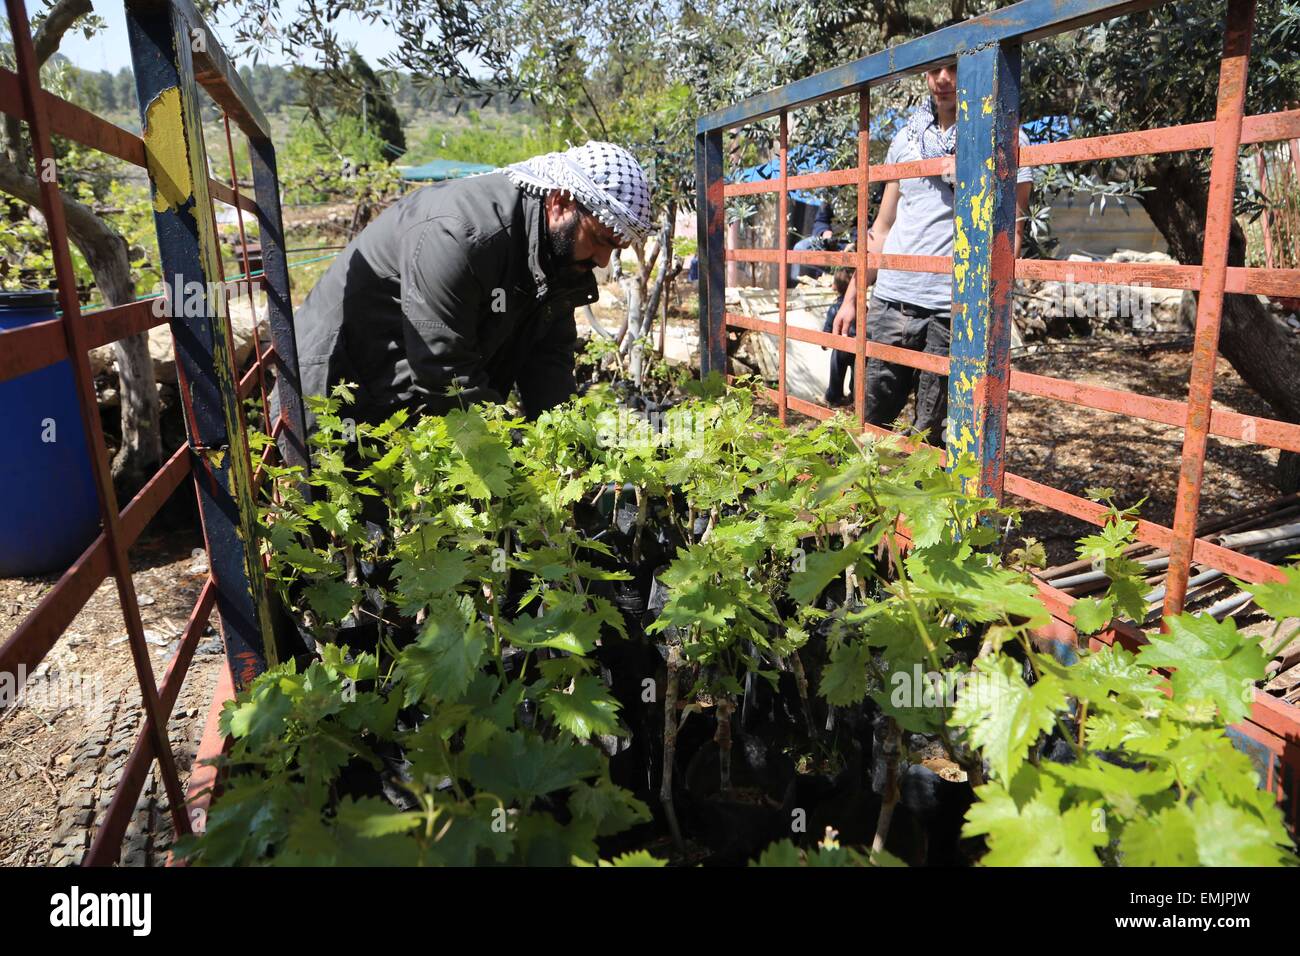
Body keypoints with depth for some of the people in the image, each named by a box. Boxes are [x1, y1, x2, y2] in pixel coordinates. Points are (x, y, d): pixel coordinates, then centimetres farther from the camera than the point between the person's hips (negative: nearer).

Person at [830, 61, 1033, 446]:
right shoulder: (906, 139, 16)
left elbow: (1010, 233, -4)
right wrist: (852, 298, 14)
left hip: (952, 312, -4)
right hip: (888, 302, 4)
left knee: (929, 441, 1)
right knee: (866, 423, 5)